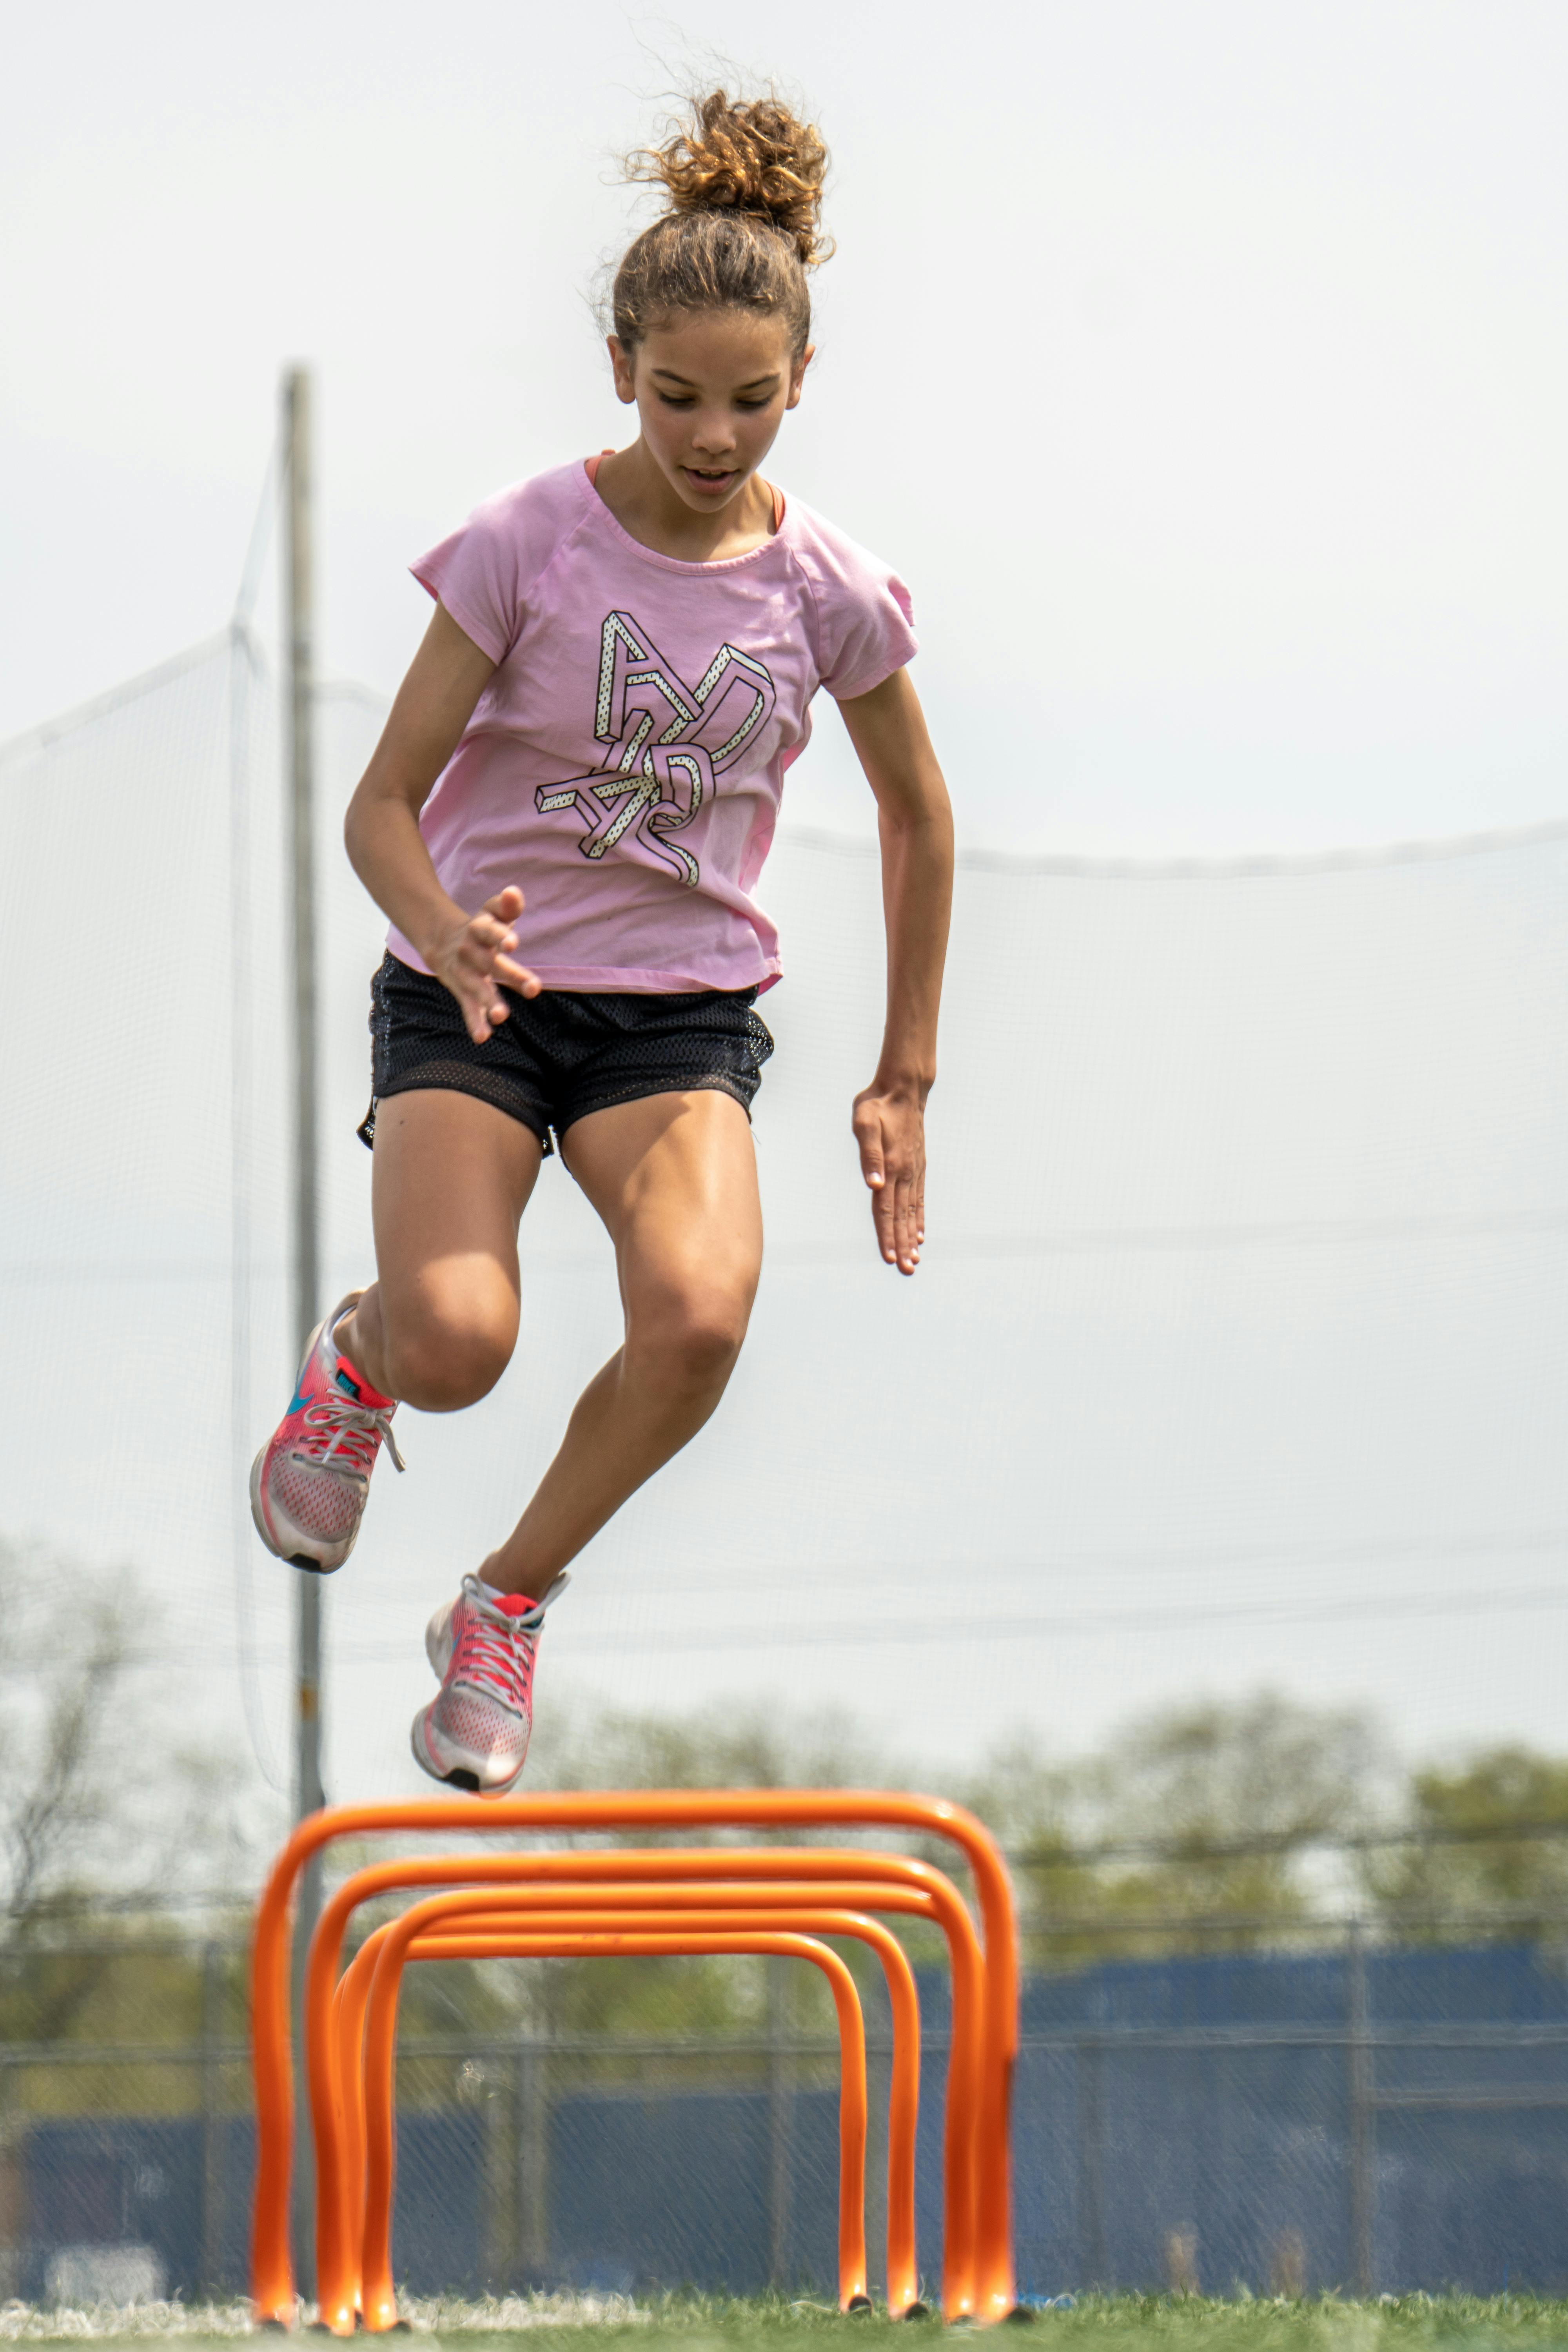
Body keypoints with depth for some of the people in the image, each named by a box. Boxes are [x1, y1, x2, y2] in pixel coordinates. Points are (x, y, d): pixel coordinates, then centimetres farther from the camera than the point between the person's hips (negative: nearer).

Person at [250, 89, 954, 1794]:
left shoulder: (830, 593, -3)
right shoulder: (527, 545, -10)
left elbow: (916, 815, 14)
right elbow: (382, 805, -8)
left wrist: (904, 1075, 16)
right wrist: (447, 934, -30)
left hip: (682, 1006, 2)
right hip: (472, 993, -2)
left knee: (698, 1318, -29)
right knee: (457, 1343, -27)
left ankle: (505, 1609, -1)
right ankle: (356, 1358, 14)